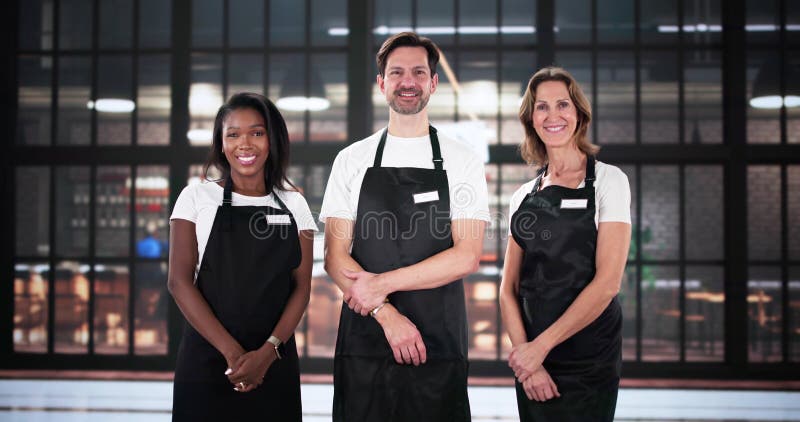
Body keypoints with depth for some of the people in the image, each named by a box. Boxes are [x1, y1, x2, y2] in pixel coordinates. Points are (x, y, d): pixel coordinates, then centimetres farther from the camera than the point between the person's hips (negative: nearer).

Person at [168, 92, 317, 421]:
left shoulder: (293, 204, 7)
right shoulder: (197, 197, 1)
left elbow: (301, 286, 2)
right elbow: (179, 281, -5)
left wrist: (268, 351, -13)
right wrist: (231, 351, -14)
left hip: (275, 362, 2)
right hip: (207, 358, -1)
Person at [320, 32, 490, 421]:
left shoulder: (462, 162, 4)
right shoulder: (352, 161, 7)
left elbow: (466, 257, -6)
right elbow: (335, 257, 1)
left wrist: (383, 284, -13)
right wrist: (386, 314, -13)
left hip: (439, 345, -1)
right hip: (363, 341, 1)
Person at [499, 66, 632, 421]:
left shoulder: (607, 180, -5)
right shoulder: (524, 196, 9)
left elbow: (608, 281, -14)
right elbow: (509, 289, 6)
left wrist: (540, 345, -16)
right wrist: (526, 357, -9)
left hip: (588, 363, -4)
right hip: (532, 362, 4)